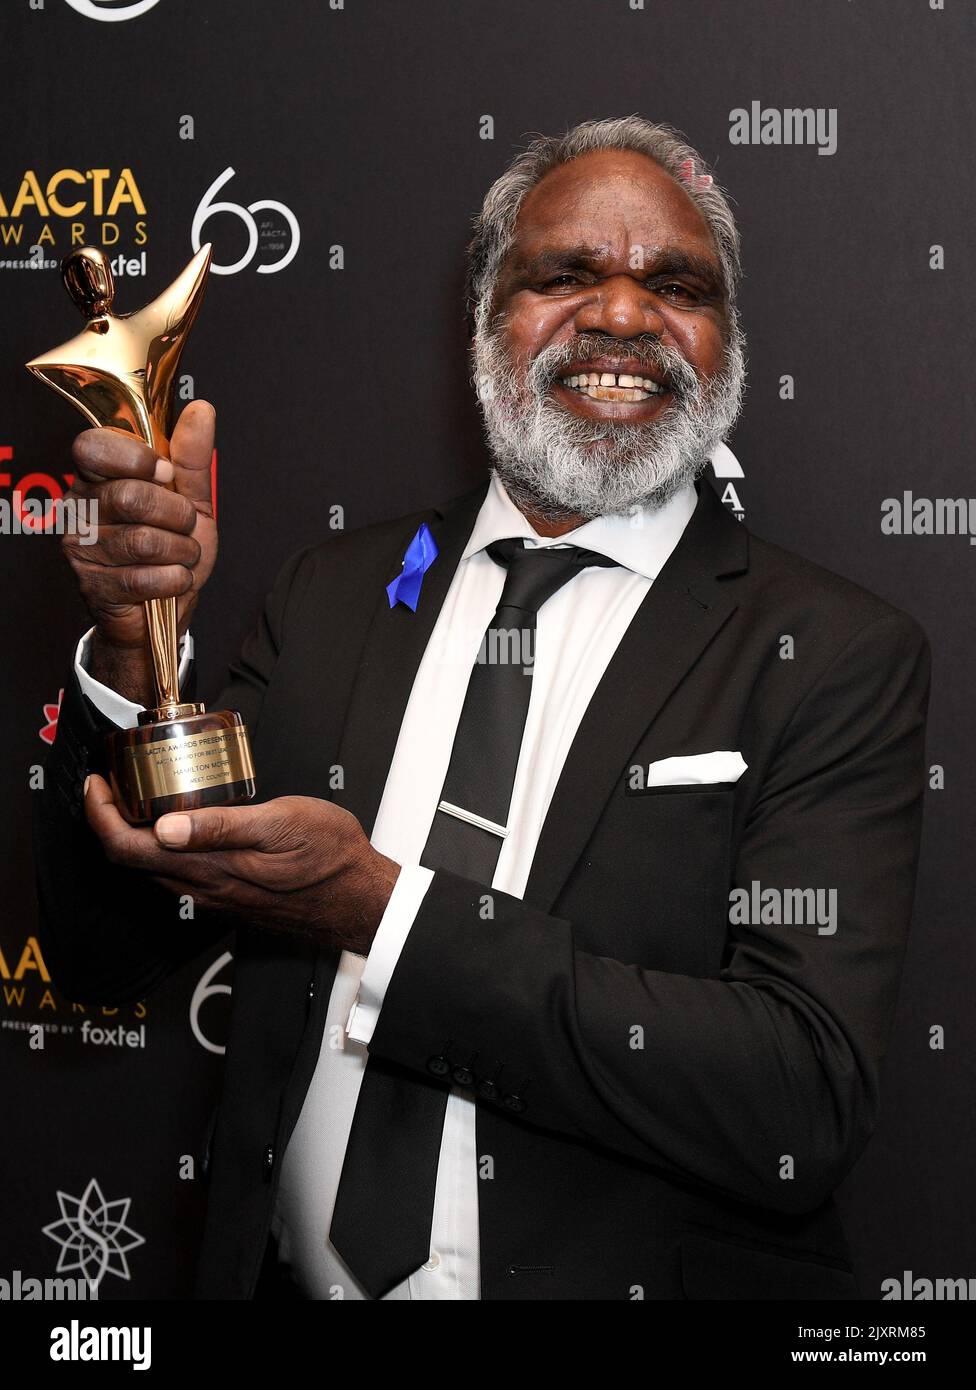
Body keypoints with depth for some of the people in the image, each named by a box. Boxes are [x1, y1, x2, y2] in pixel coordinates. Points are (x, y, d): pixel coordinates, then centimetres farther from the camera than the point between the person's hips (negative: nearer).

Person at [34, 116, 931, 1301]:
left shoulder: (839, 655, -6)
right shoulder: (335, 594, 4)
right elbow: (102, 957, 4)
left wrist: (381, 910, -20)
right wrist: (131, 646, -12)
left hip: (616, 1274, -3)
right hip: (287, 1274, 3)